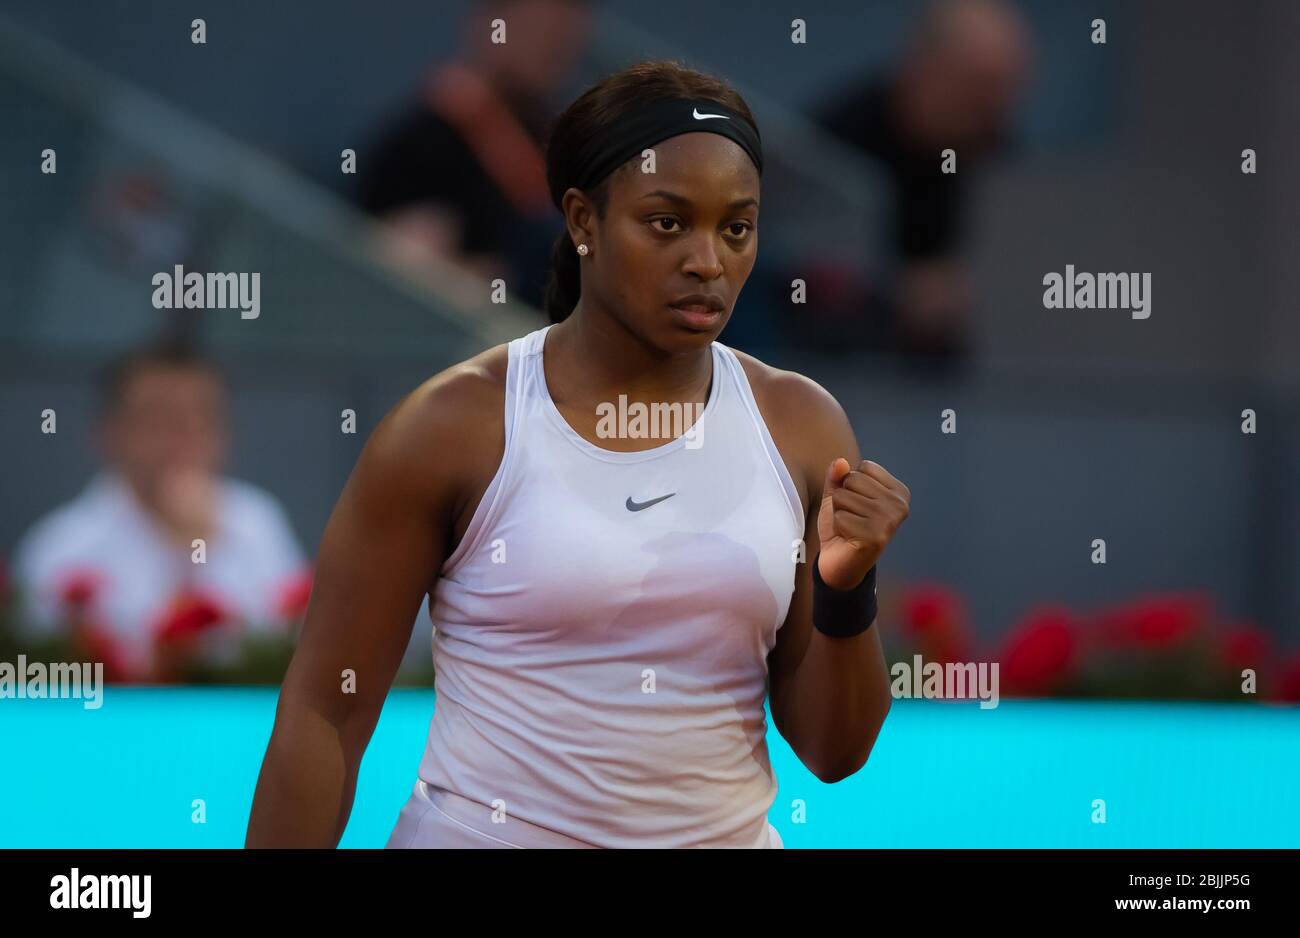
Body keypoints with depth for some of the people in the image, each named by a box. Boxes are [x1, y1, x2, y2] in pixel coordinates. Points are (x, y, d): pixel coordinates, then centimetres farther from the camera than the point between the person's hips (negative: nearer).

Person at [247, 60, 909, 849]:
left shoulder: (802, 430, -2)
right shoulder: (454, 428, -11)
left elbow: (834, 751, 0)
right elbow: (324, 715, -9)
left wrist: (846, 589, -15)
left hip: (726, 831, 3)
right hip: (481, 831, -3)